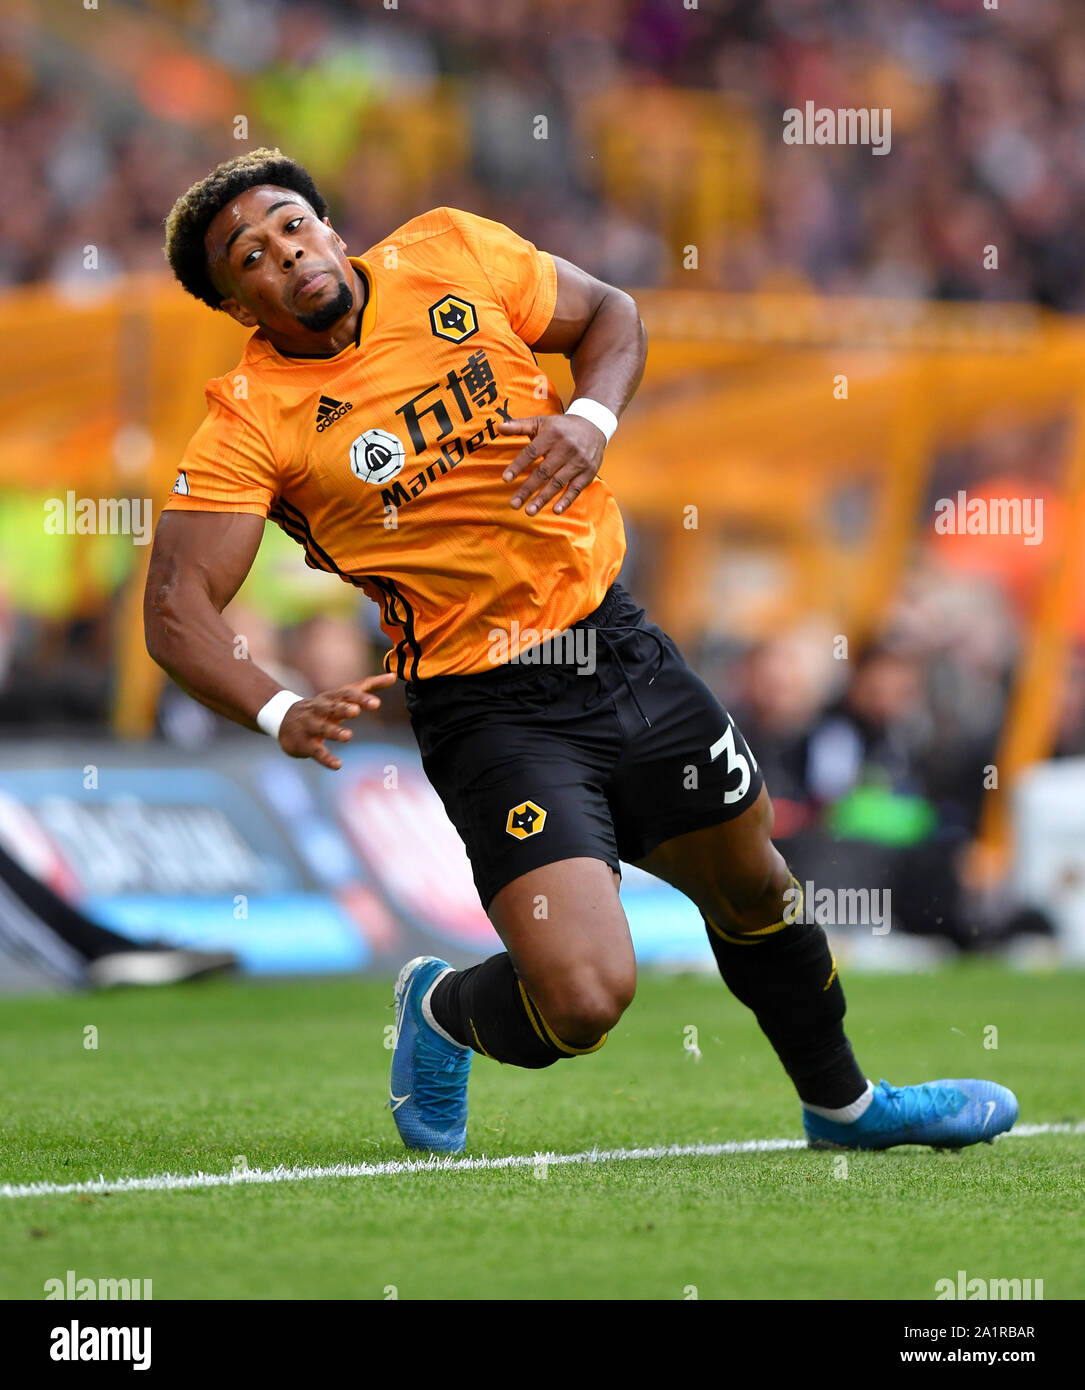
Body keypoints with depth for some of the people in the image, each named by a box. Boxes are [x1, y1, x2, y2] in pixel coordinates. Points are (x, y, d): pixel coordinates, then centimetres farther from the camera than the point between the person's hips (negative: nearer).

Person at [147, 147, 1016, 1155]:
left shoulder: (451, 254, 0)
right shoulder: (249, 420, -11)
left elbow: (610, 314, 15)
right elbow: (177, 609, -16)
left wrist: (591, 418, -6)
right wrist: (283, 715, -33)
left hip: (616, 645, 5)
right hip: (489, 711, -5)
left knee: (754, 889, 20)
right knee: (585, 994, -18)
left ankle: (843, 1103, 46)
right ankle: (440, 1013, 16)